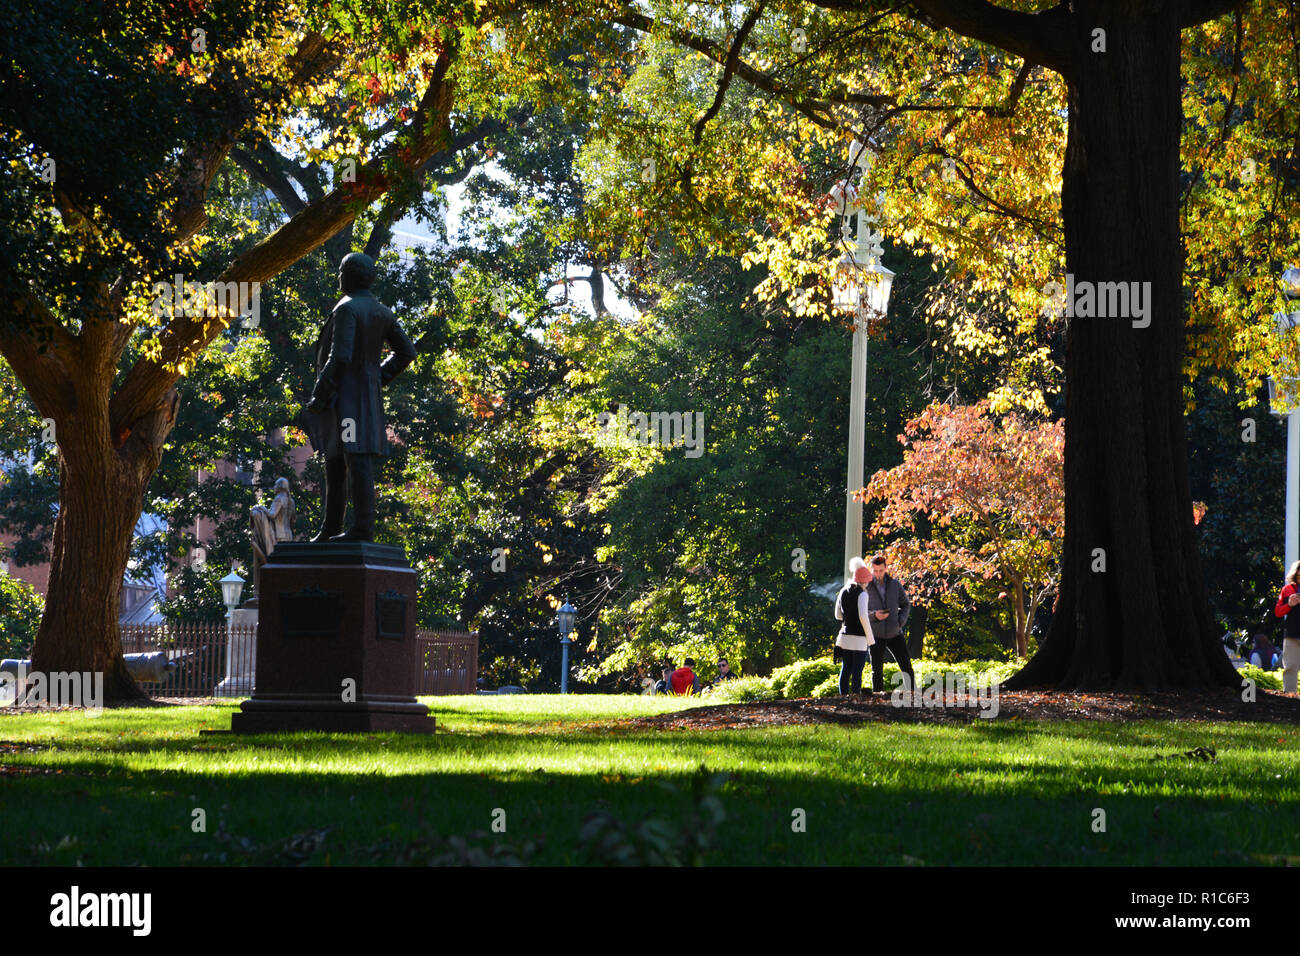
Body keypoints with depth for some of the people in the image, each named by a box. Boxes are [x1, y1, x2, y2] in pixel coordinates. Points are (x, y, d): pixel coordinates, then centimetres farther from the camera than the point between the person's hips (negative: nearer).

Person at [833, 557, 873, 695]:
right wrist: (869, 637, -11)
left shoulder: (843, 592, 10)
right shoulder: (861, 593, -11)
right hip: (858, 637, -7)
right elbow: (863, 616, -19)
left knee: (845, 669, 11)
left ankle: (843, 695, 13)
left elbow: (838, 615, 17)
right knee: (857, 670, -4)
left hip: (845, 636, 7)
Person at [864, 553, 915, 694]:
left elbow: (906, 604, 12)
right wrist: (874, 615, -22)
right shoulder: (865, 587, -4)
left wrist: (901, 622, -3)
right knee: (877, 671, 5)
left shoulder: (894, 584, 2)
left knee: (906, 666, -2)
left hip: (894, 634, 2)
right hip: (876, 635, -2)